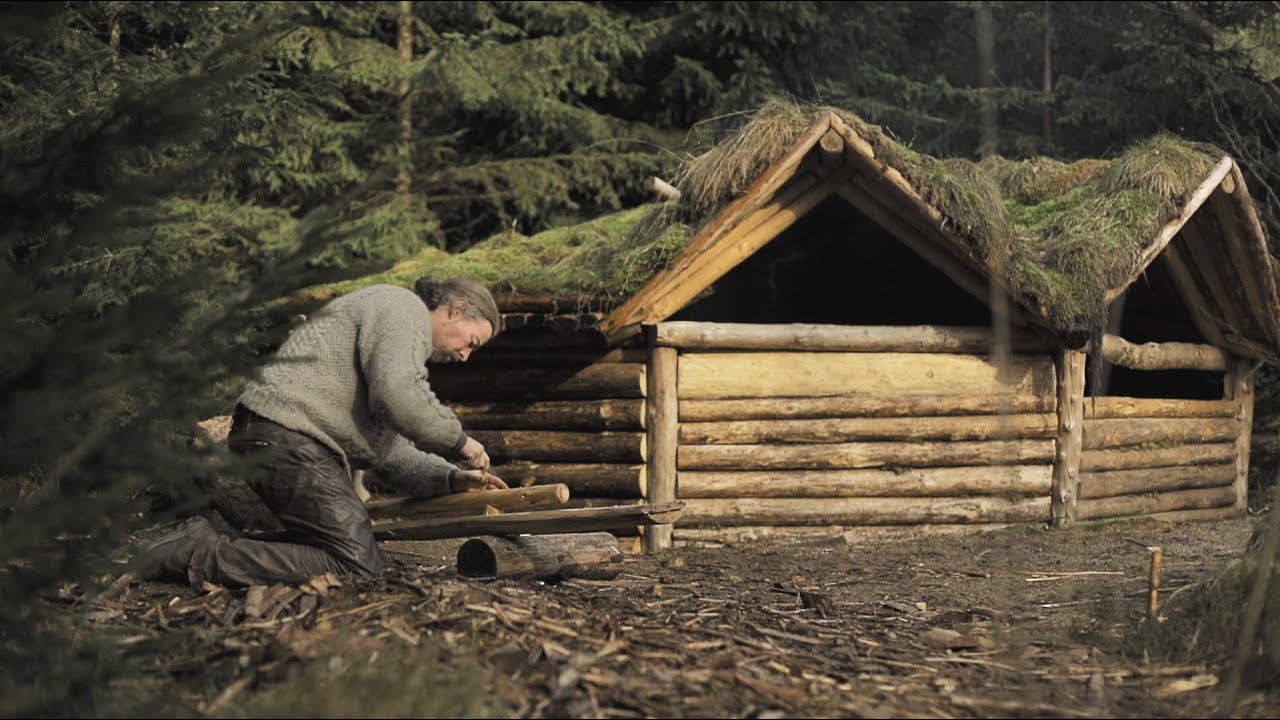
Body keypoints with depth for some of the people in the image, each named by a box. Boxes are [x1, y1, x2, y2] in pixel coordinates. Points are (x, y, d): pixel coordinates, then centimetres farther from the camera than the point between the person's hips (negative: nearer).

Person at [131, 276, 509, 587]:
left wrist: (451, 478, 15)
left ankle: (206, 539, 6)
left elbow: (390, 453, 27)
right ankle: (203, 557, -17)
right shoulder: (403, 308, -1)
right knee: (357, 567, -15)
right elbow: (397, 397, -18)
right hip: (286, 436, -11)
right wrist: (458, 441, -5)